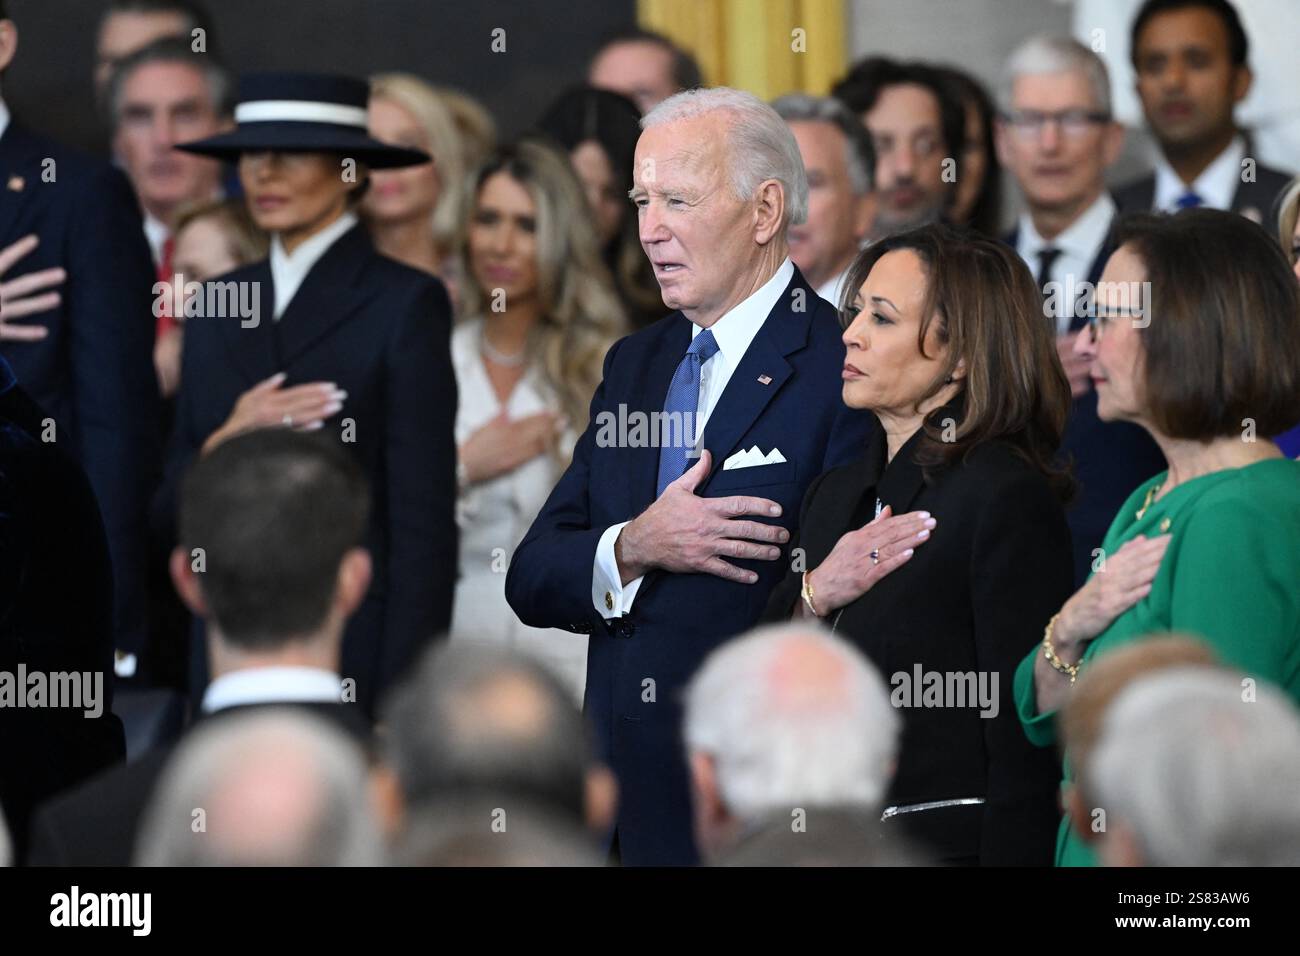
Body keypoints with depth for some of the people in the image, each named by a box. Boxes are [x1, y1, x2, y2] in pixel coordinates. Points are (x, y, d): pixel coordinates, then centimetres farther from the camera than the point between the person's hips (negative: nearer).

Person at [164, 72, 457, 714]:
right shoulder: (218, 306, 13)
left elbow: (423, 522, -7)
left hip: (353, 656, -5)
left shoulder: (405, 304, -3)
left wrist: (399, 702, -13)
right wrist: (226, 444, -7)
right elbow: (171, 503, 14)